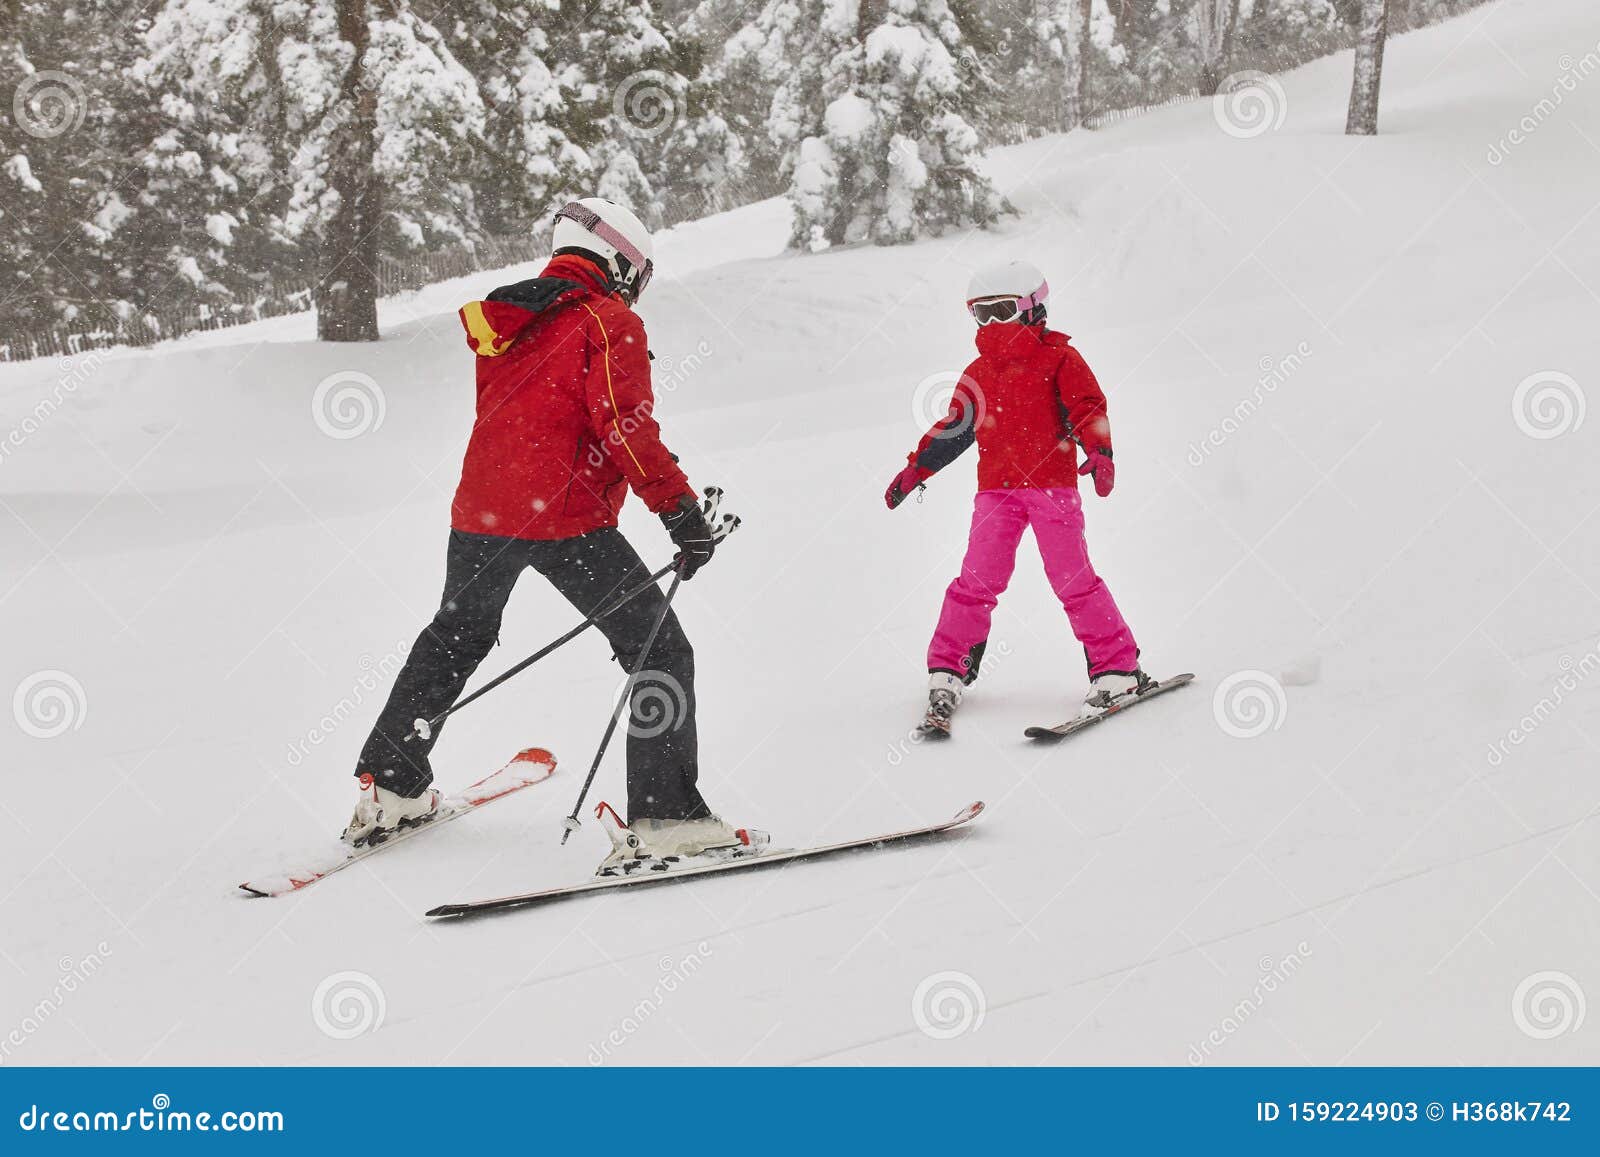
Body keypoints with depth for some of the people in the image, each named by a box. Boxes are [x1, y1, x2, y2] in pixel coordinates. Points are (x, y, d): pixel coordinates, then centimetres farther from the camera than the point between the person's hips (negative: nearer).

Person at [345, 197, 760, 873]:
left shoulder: (505, 321, 16)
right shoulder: (608, 321, -6)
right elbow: (624, 425, -18)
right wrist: (679, 506, -15)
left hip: (480, 510, 7)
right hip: (565, 517, -7)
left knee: (455, 637, 27)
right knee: (661, 652, -1)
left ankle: (390, 790, 33)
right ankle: (663, 817, -11)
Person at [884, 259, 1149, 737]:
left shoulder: (1059, 358, 3)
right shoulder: (979, 373, 17)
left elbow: (1087, 407, -5)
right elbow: (953, 428, 23)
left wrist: (1100, 452, -22)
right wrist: (914, 470, 21)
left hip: (1052, 484, -4)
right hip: (996, 490, 4)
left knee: (1073, 579, -8)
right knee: (977, 581, -4)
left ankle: (1119, 670, -1)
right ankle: (947, 673, 3)